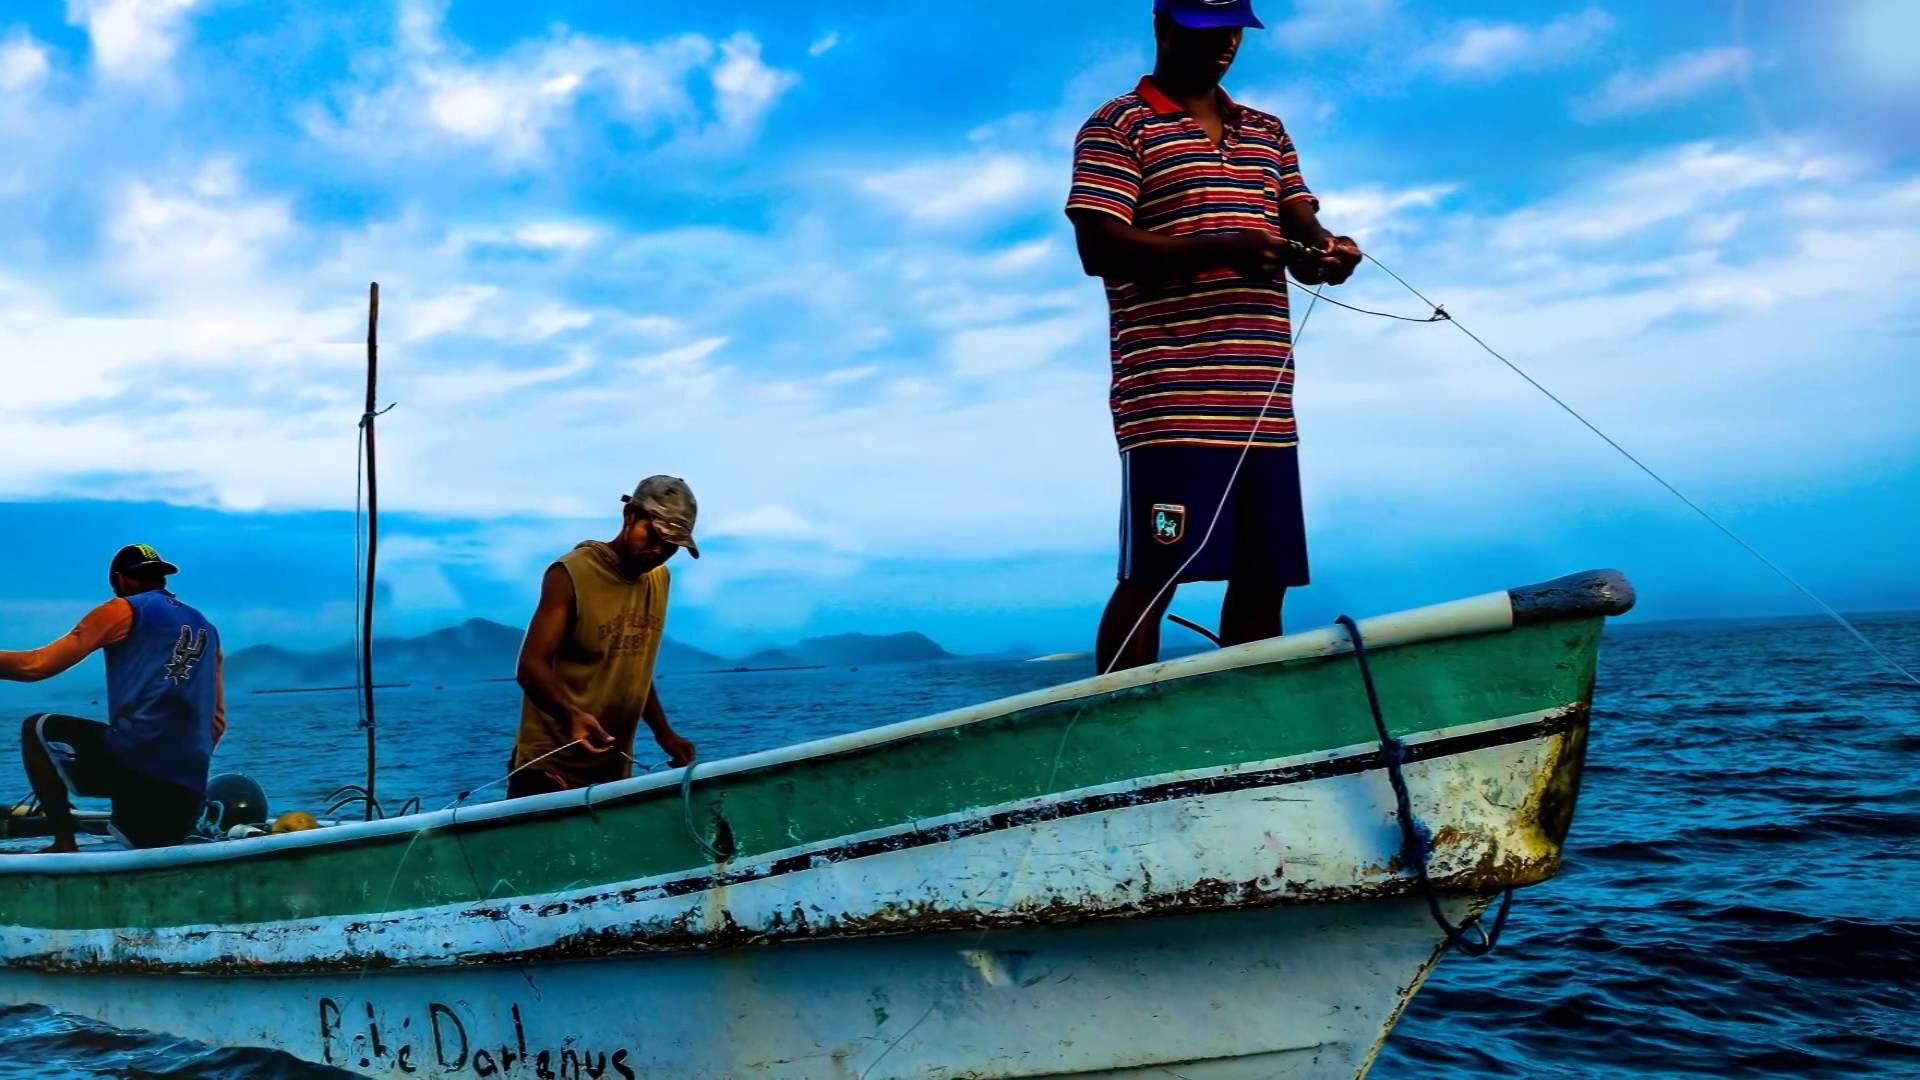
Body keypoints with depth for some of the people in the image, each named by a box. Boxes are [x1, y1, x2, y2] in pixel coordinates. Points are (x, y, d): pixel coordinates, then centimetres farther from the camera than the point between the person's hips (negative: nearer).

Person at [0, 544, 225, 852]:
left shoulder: (124, 610, 5)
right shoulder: (207, 629, 23)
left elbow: (36, 665, -2)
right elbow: (217, 722, 23)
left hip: (133, 759, -6)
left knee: (36, 729, 17)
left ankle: (64, 844, 8)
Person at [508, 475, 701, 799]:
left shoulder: (660, 579, 10)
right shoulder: (572, 573, -12)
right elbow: (532, 666, -18)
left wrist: (663, 733, 10)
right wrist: (571, 715, -35)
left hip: (615, 770, 6)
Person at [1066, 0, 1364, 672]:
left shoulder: (1268, 133, 24)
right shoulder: (1118, 127, 4)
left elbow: (1301, 226, 16)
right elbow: (1098, 247, -8)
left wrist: (1324, 250, -9)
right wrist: (1220, 247, -19)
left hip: (1265, 402, 6)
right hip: (1171, 400, -6)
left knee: (1263, 580, 6)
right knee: (1151, 577, -7)